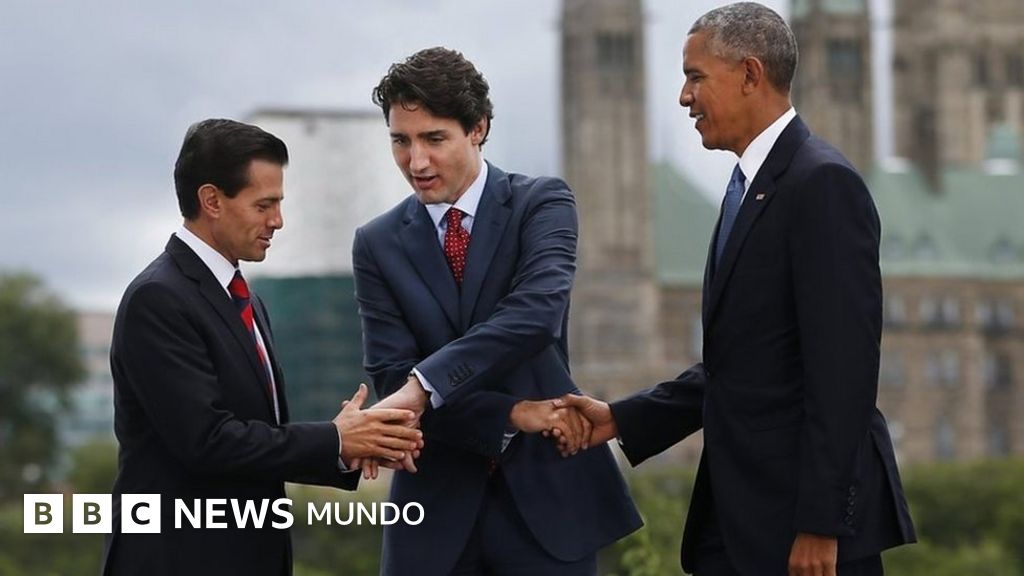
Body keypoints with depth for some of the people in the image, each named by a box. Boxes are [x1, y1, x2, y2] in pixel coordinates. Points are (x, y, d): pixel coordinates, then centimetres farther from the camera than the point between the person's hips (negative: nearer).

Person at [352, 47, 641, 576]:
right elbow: (391, 380, -3)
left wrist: (423, 386, -30)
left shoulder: (541, 204, -1)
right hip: (437, 510, 2)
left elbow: (536, 313, -20)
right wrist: (513, 414, -15)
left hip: (546, 494, -2)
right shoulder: (377, 245, 5)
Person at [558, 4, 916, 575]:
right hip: (738, 509, 9)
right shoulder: (750, 187, 16)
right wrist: (622, 419, 9)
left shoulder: (822, 184, -13)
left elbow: (844, 365, -19)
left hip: (808, 512, -9)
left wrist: (820, 526, -21)